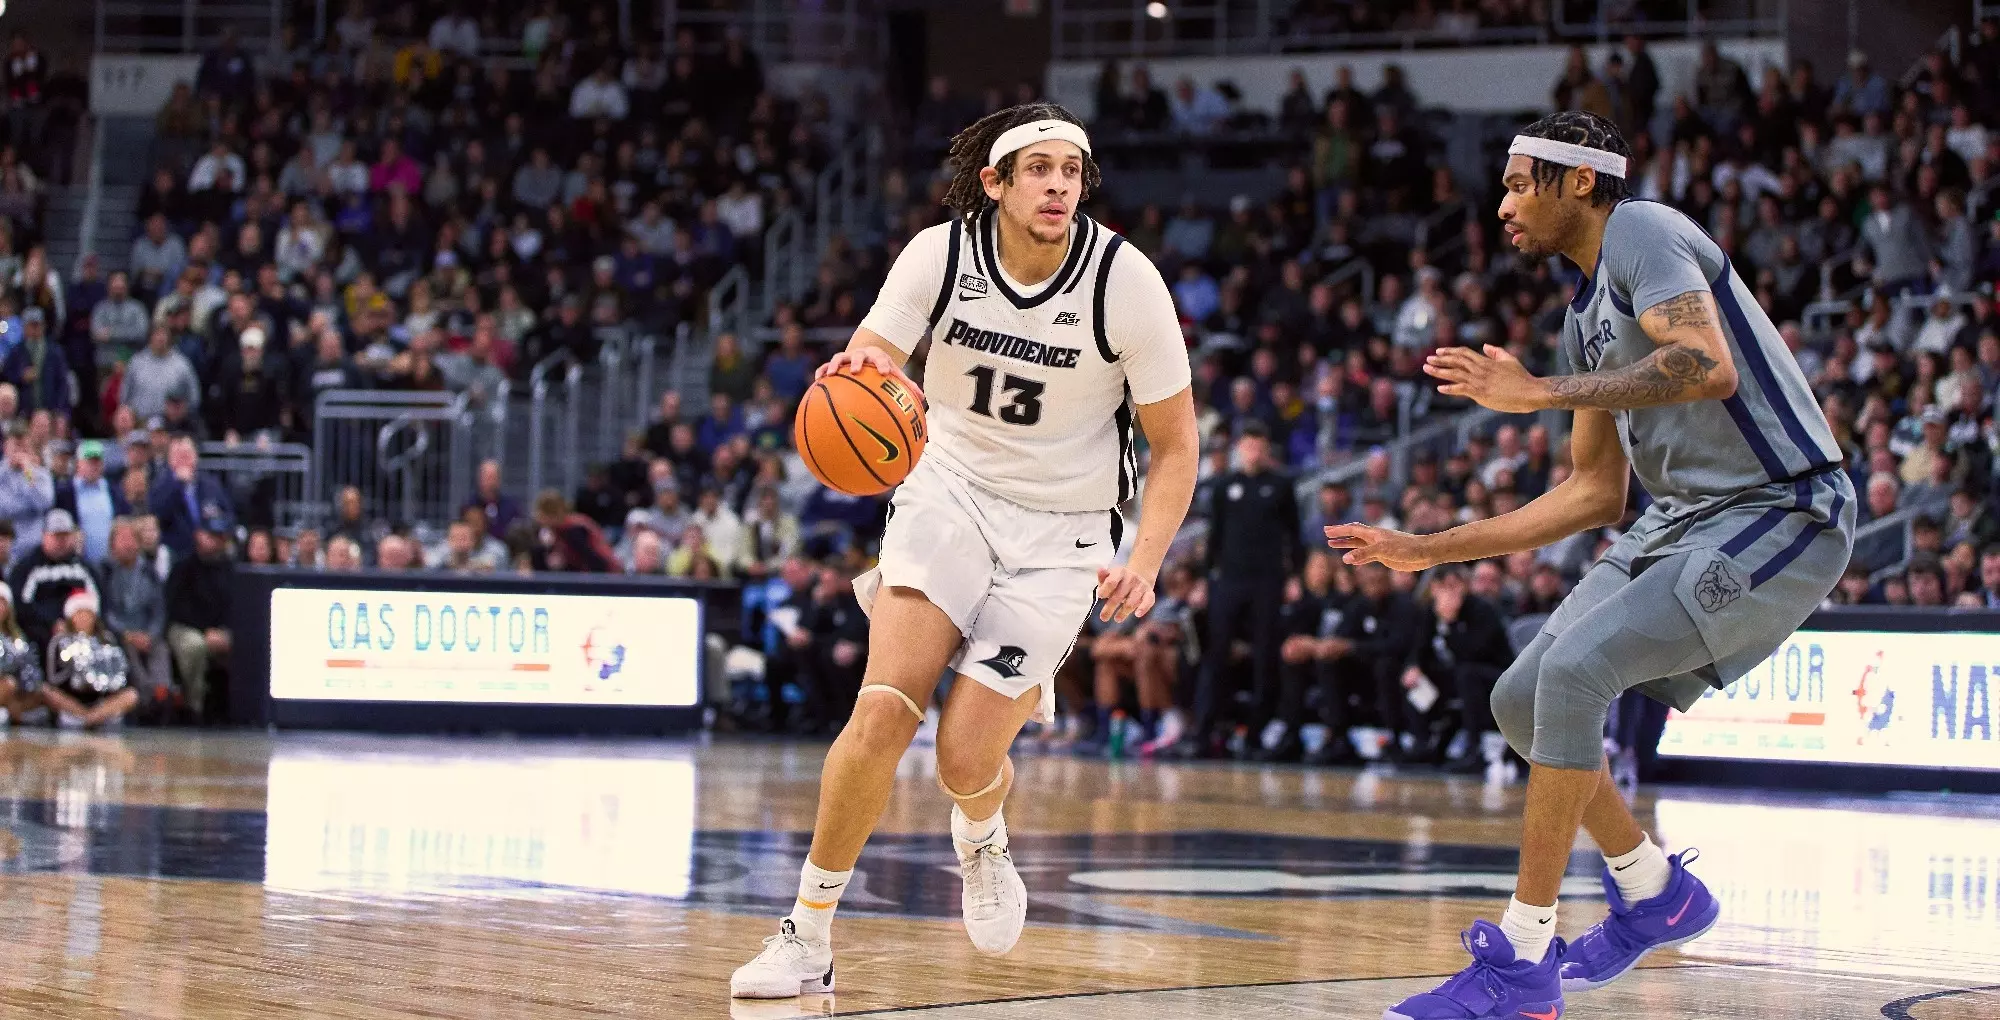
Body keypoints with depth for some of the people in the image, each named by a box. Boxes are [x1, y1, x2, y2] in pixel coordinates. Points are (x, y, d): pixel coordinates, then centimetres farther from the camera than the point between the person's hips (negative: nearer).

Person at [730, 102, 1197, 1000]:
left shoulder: (1126, 282, -15)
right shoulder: (941, 255, -11)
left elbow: (1175, 445, -6)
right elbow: (862, 373, -14)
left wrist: (1144, 564, -22)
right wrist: (864, 372, -41)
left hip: (1060, 530, -1)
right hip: (950, 488, 1)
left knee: (964, 759, -12)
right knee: (884, 713, -21)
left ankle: (980, 836, 28)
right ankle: (808, 940, -6)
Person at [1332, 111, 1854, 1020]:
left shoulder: (1641, 232, -11)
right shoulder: (1585, 316, 16)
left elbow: (1709, 366, -30)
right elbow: (1595, 494, 20)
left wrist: (1543, 393, -27)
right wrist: (1427, 550, 18)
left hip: (1781, 514, -10)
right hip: (1683, 518, 10)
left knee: (1575, 668, -23)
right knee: (1521, 701, 7)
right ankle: (1654, 893, 25)